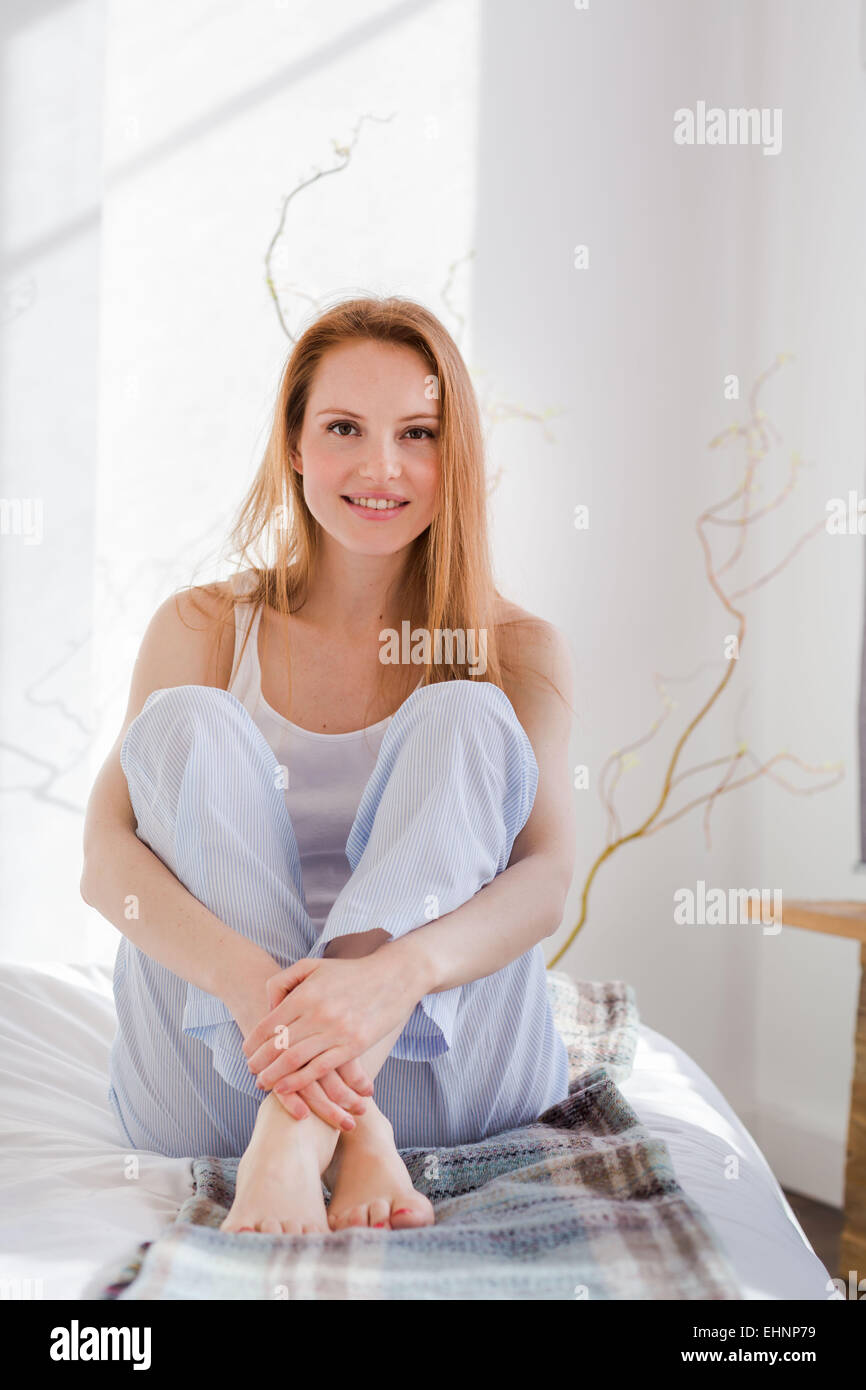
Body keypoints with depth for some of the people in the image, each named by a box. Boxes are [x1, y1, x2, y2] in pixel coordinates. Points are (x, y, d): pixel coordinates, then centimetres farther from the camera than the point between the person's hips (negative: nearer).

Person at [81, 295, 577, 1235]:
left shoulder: (517, 650, 5)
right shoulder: (201, 628, 6)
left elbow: (549, 877, -10)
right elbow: (105, 862, -7)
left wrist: (395, 972, -34)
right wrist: (246, 977, -30)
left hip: (441, 1061, 0)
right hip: (215, 1079, 1)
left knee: (463, 715, -17)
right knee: (186, 720, -16)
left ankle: (300, 1131, -34)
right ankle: (347, 1132, -31)